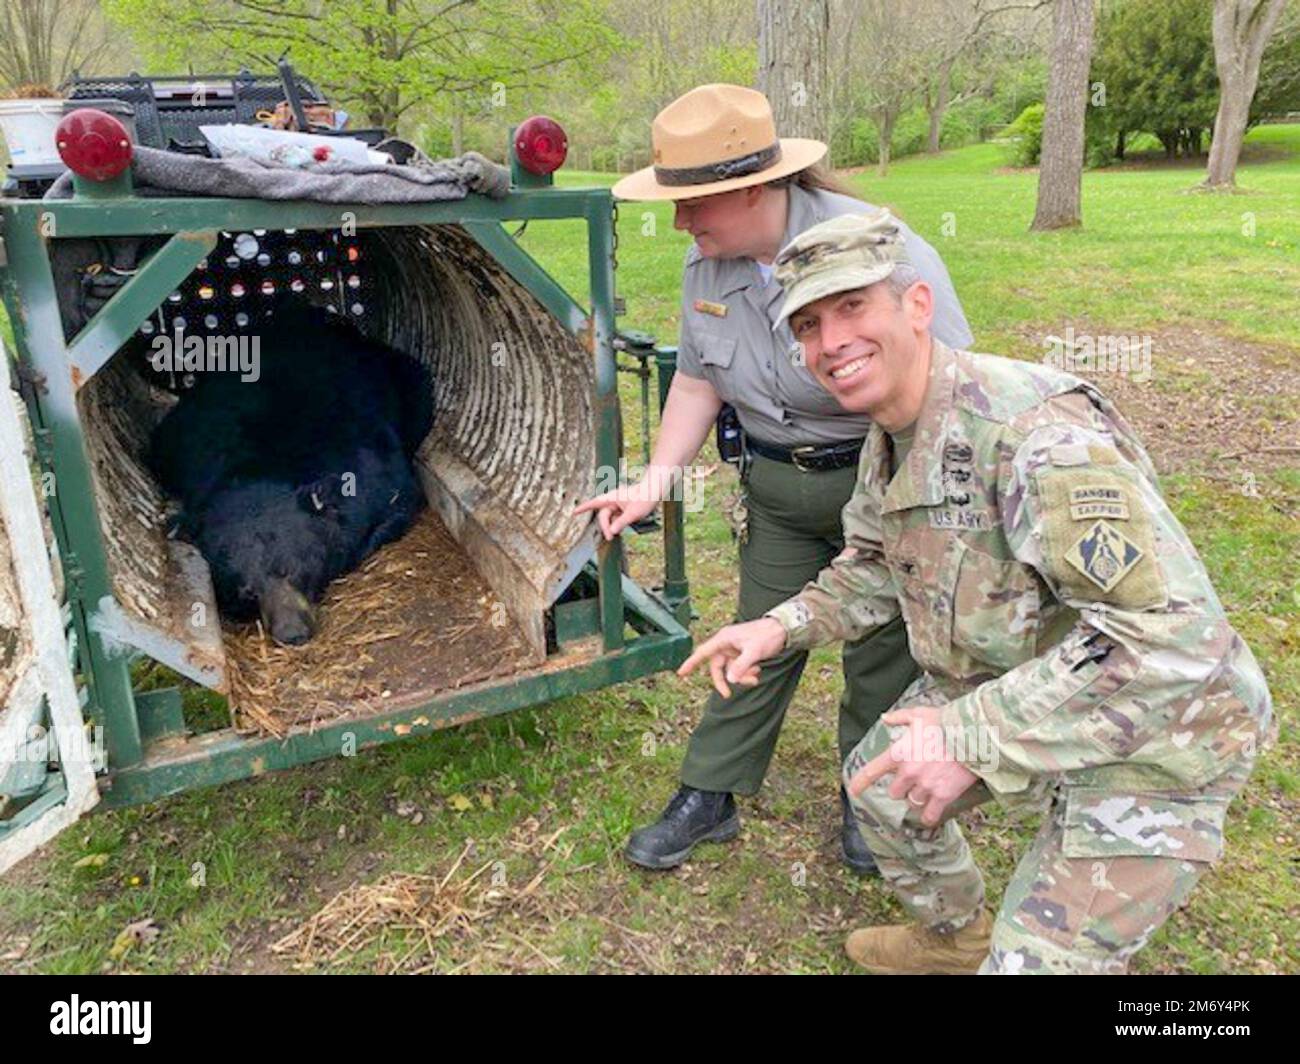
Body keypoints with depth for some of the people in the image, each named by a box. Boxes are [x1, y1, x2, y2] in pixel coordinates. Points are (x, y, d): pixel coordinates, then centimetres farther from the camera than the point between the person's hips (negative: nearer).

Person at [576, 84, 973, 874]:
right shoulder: (707, 264, -5)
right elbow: (699, 378, 6)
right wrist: (654, 483, -2)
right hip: (774, 486, 5)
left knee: (882, 654, 10)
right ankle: (709, 800, 28)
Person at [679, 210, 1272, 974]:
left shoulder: (1034, 430, -33)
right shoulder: (890, 437, -2)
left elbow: (1175, 633, -36)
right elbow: (879, 568, 12)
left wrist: (973, 736, -35)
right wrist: (784, 626, -4)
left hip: (1150, 737, -8)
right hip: (1001, 685, 9)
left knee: (1034, 957, -8)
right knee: (879, 780, 22)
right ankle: (955, 936, 49)